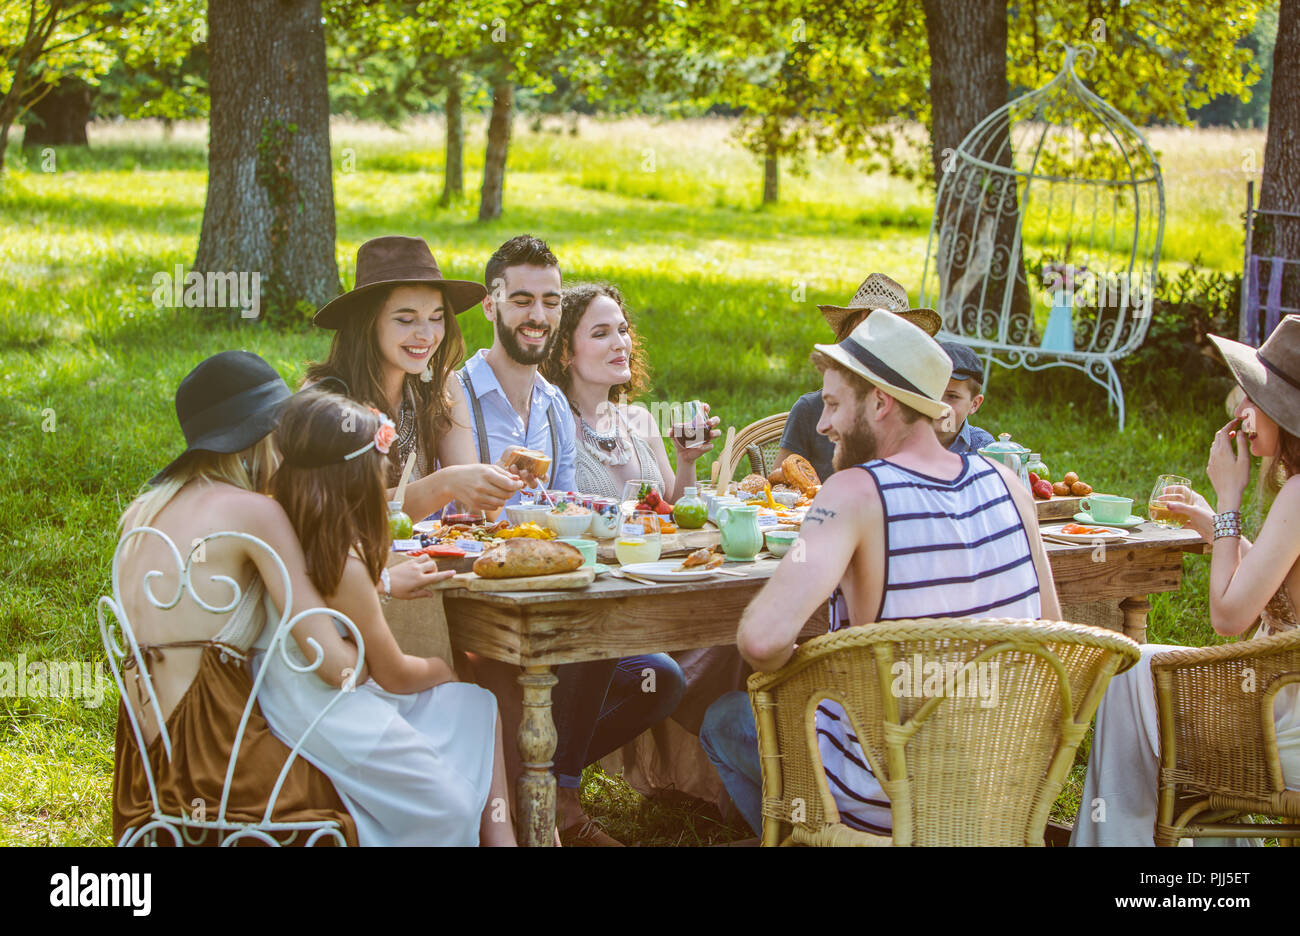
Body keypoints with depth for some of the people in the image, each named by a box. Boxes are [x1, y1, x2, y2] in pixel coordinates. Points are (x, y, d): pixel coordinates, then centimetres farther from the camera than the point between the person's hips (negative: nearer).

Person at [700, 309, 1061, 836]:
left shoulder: (857, 494, -23)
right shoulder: (1005, 485, -5)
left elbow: (763, 639, -34)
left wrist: (784, 664, -12)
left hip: (884, 803, -6)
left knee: (724, 721, 22)